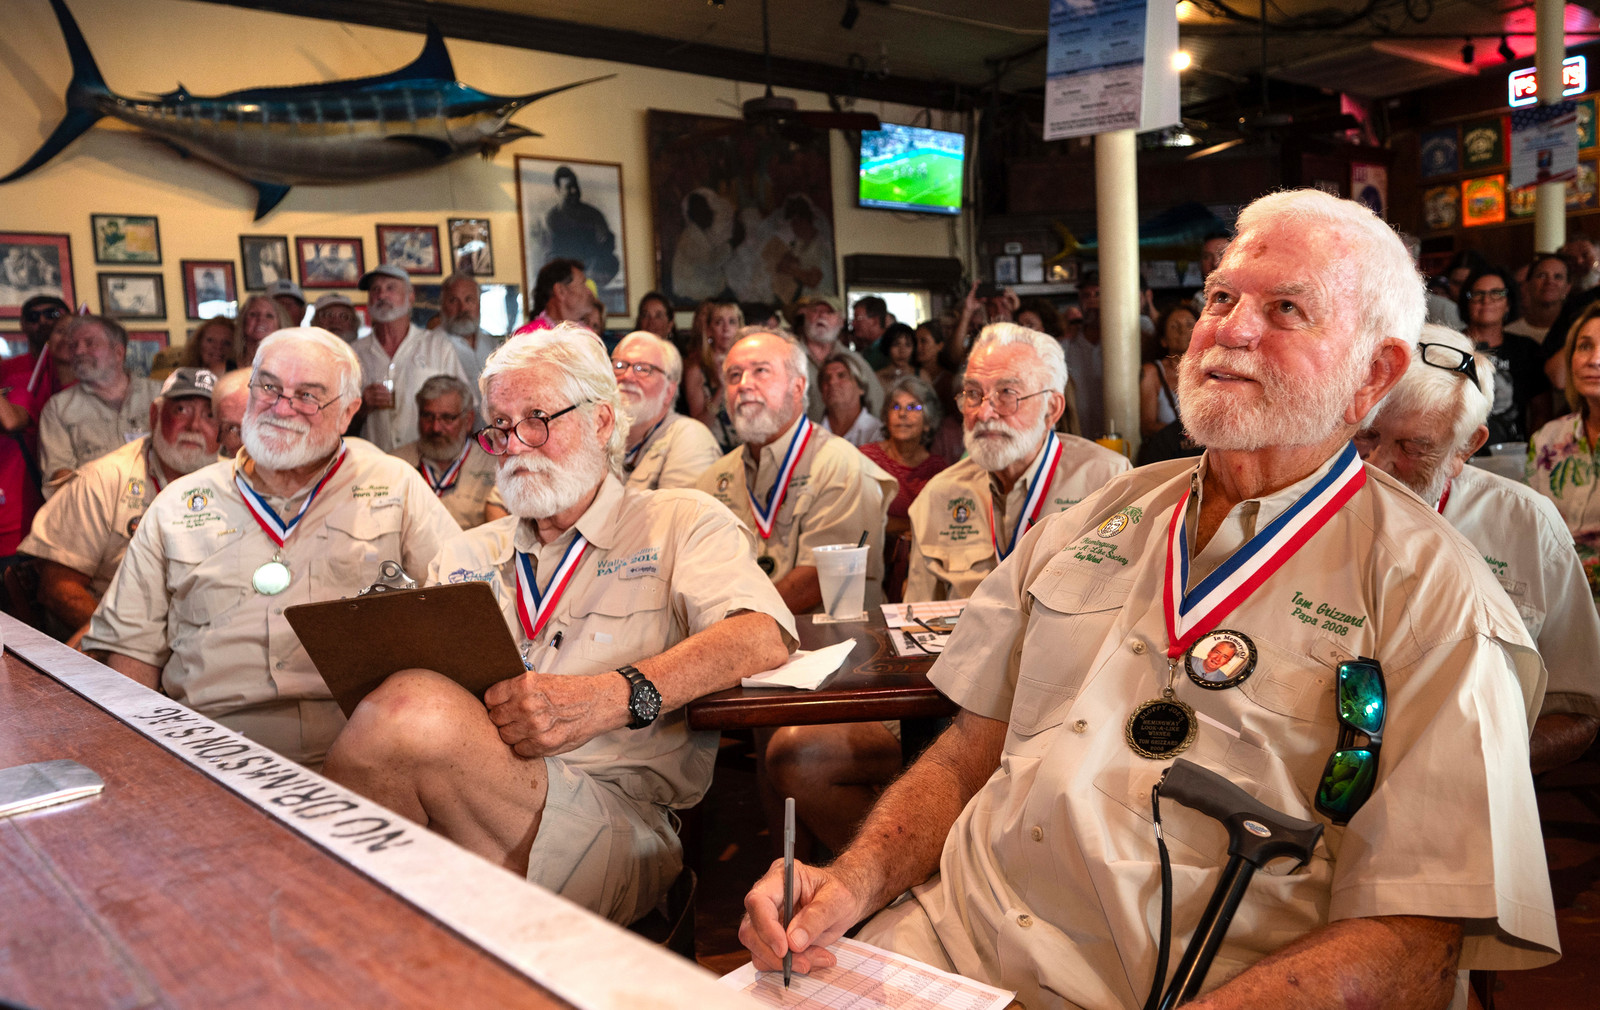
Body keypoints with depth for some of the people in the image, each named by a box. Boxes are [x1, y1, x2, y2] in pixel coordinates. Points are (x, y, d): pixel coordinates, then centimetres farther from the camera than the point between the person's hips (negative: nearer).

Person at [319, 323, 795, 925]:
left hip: (618, 814, -3)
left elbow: (764, 636, -7)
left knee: (416, 706, -29)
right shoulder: (465, 555, 28)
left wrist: (609, 697, -21)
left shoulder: (679, 523, 13)